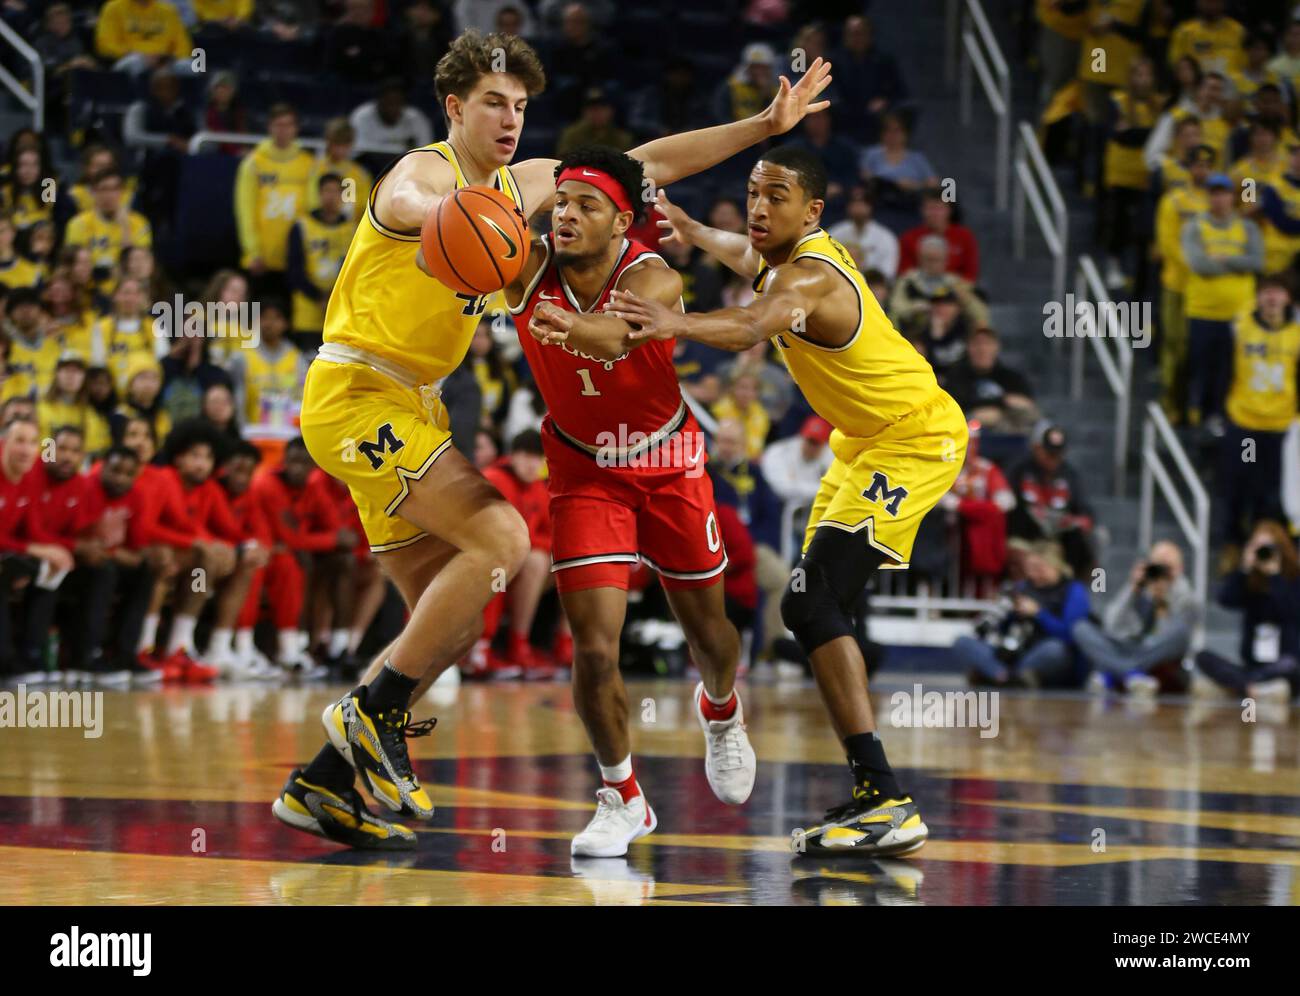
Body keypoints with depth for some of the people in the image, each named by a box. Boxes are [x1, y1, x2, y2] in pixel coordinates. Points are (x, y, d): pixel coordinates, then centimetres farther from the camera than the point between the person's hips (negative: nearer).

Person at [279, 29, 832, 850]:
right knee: (501, 538, -22)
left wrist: (765, 125, 13)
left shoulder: (523, 184, 13)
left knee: (454, 624, 6)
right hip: (358, 391, -9)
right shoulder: (423, 171, -11)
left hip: (410, 409, 9)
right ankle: (374, 714, -13)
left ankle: (322, 784, 10)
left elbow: (644, 164, 17)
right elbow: (416, 206, -37)